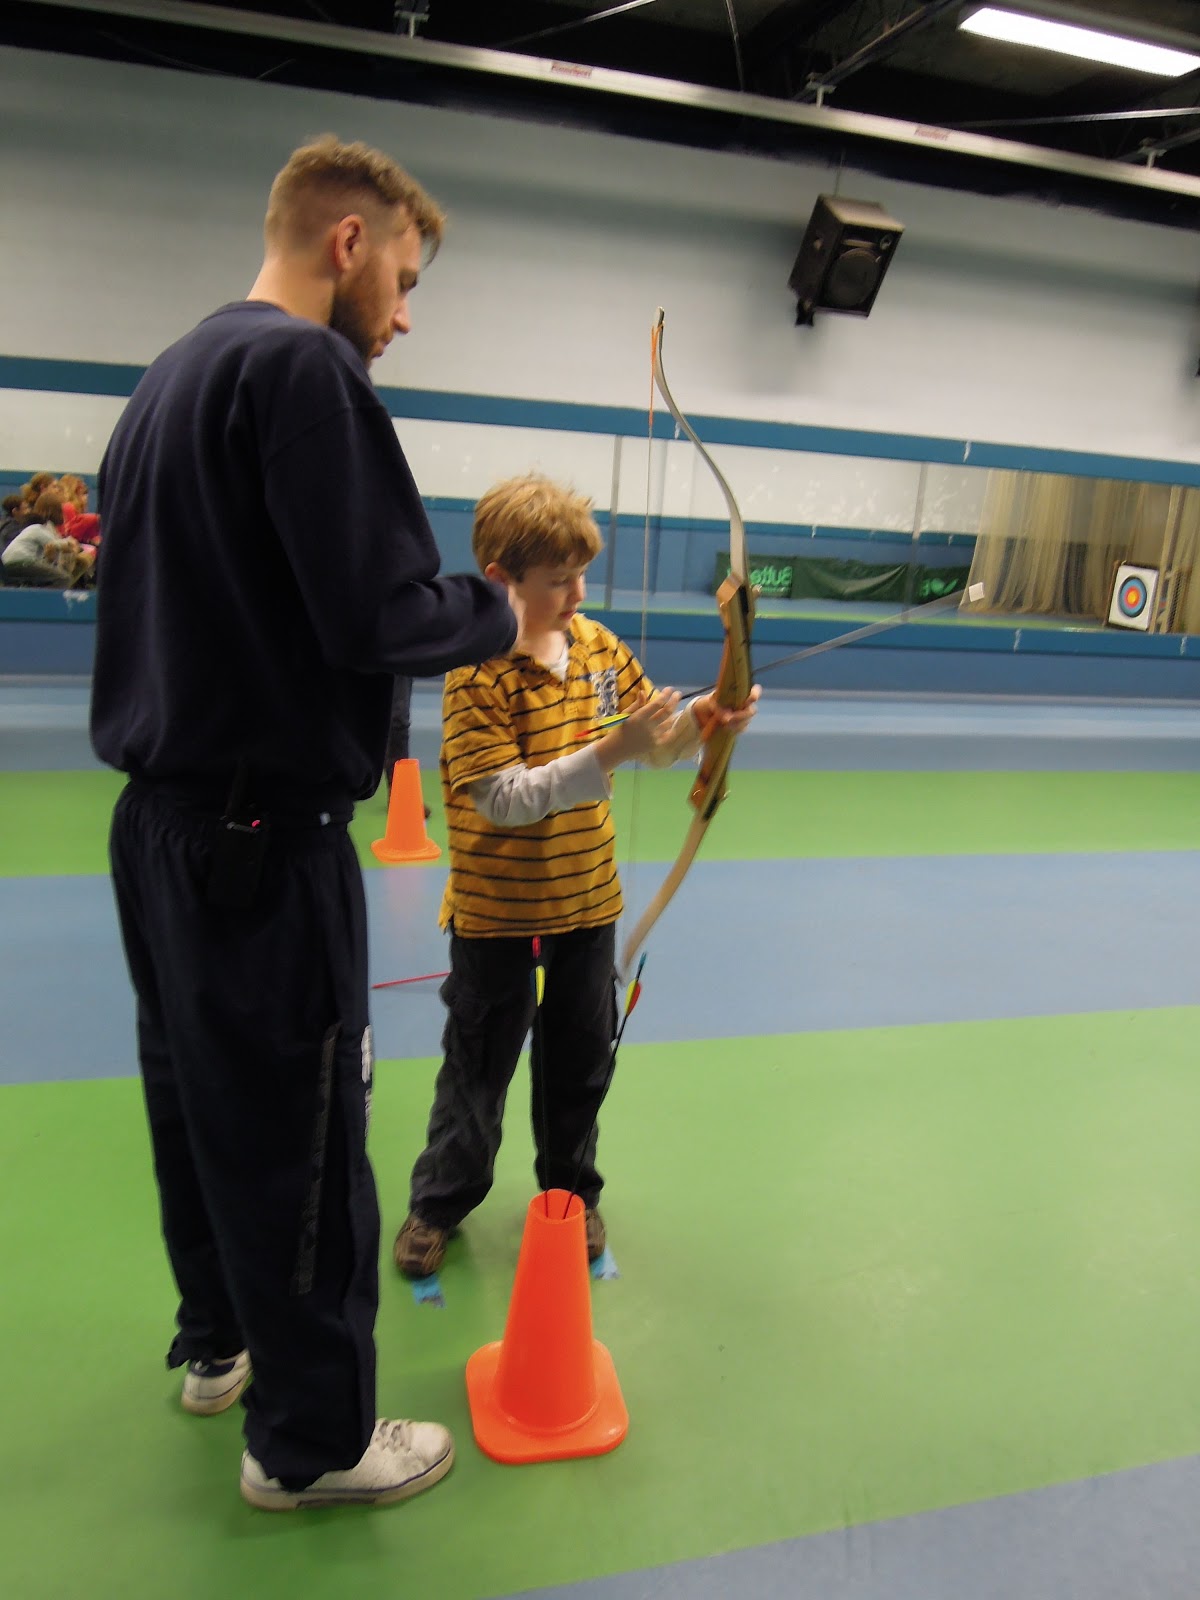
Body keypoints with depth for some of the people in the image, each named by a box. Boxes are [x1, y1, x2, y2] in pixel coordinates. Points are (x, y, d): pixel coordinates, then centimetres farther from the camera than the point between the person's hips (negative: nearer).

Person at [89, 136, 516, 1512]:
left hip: (160, 818, 10)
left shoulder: (168, 376, 16)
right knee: (299, 1137, 4)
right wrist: (502, 612, -2)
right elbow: (377, 616, -21)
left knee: (196, 1103, 22)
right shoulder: (301, 367, -13)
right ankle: (311, 1439, 24)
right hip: (261, 839, -10)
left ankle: (219, 1344, 43)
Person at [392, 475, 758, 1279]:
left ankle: (572, 1190, 40)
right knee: (480, 1063, 12)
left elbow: (661, 746, 5)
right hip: (497, 909, -5)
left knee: (581, 1059, 18)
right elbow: (503, 800, -25)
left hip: (588, 901, 5)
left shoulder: (599, 645, -1)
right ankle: (440, 1201, 33)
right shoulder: (478, 672, -18)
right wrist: (607, 753, -33)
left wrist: (703, 719, -17)